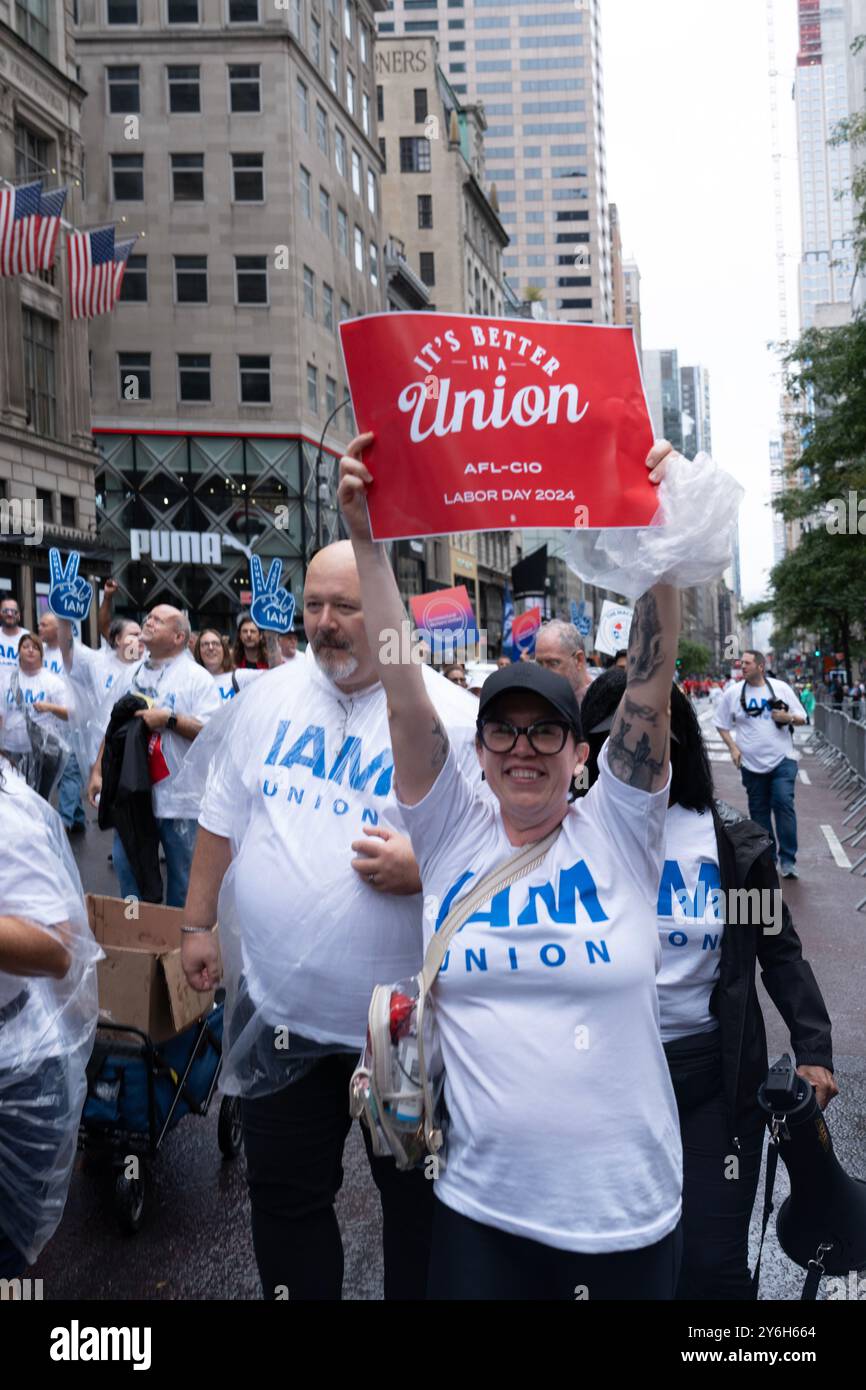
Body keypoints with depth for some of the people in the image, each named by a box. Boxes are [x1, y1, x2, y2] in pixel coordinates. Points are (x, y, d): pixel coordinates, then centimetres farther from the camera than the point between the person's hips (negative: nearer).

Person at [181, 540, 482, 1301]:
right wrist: (198, 925, 12)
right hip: (279, 1010, 4)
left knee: (417, 1196, 17)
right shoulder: (268, 696, 2)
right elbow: (223, 819, 11)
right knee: (284, 1195, 18)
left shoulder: (454, 718, -12)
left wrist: (426, 869, -25)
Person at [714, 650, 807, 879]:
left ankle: (788, 860, -9)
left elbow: (801, 718, 7)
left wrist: (788, 717, -16)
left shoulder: (781, 688, 1)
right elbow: (721, 723, 11)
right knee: (759, 810, 8)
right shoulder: (733, 693, 2)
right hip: (751, 763, 2)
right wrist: (732, 747, -3)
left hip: (782, 760, -2)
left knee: (784, 804, -14)